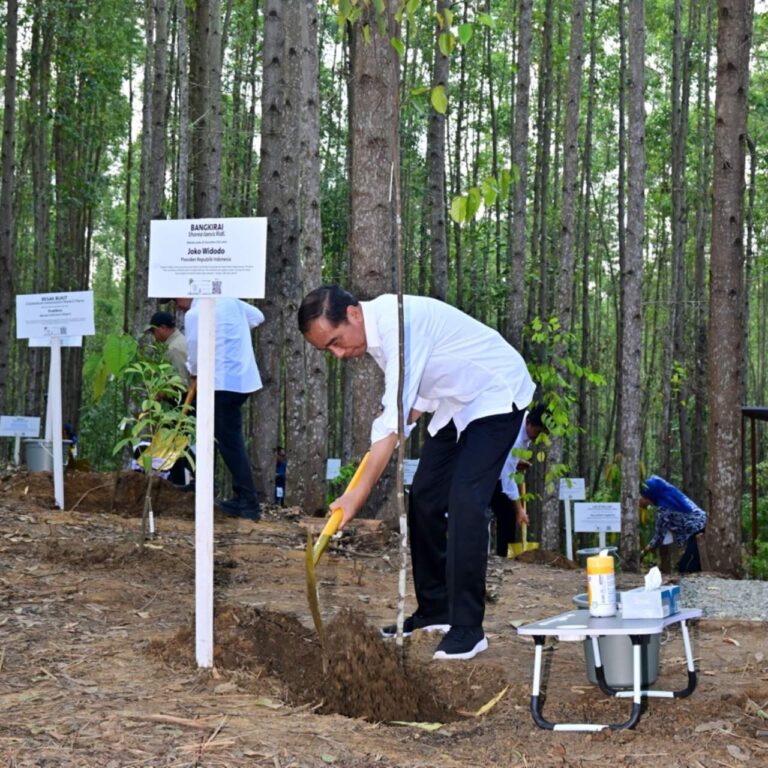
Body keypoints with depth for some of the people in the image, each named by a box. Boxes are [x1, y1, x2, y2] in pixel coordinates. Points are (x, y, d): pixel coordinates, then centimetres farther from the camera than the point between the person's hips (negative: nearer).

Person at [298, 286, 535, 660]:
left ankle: (467, 628, -15)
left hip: (496, 395, -9)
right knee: (424, 500, 6)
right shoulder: (375, 327, -3)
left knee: (464, 504, -20)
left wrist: (358, 494, -36)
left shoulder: (397, 322, -32)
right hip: (454, 402, 10)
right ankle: (434, 611, 18)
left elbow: (396, 417, -36)